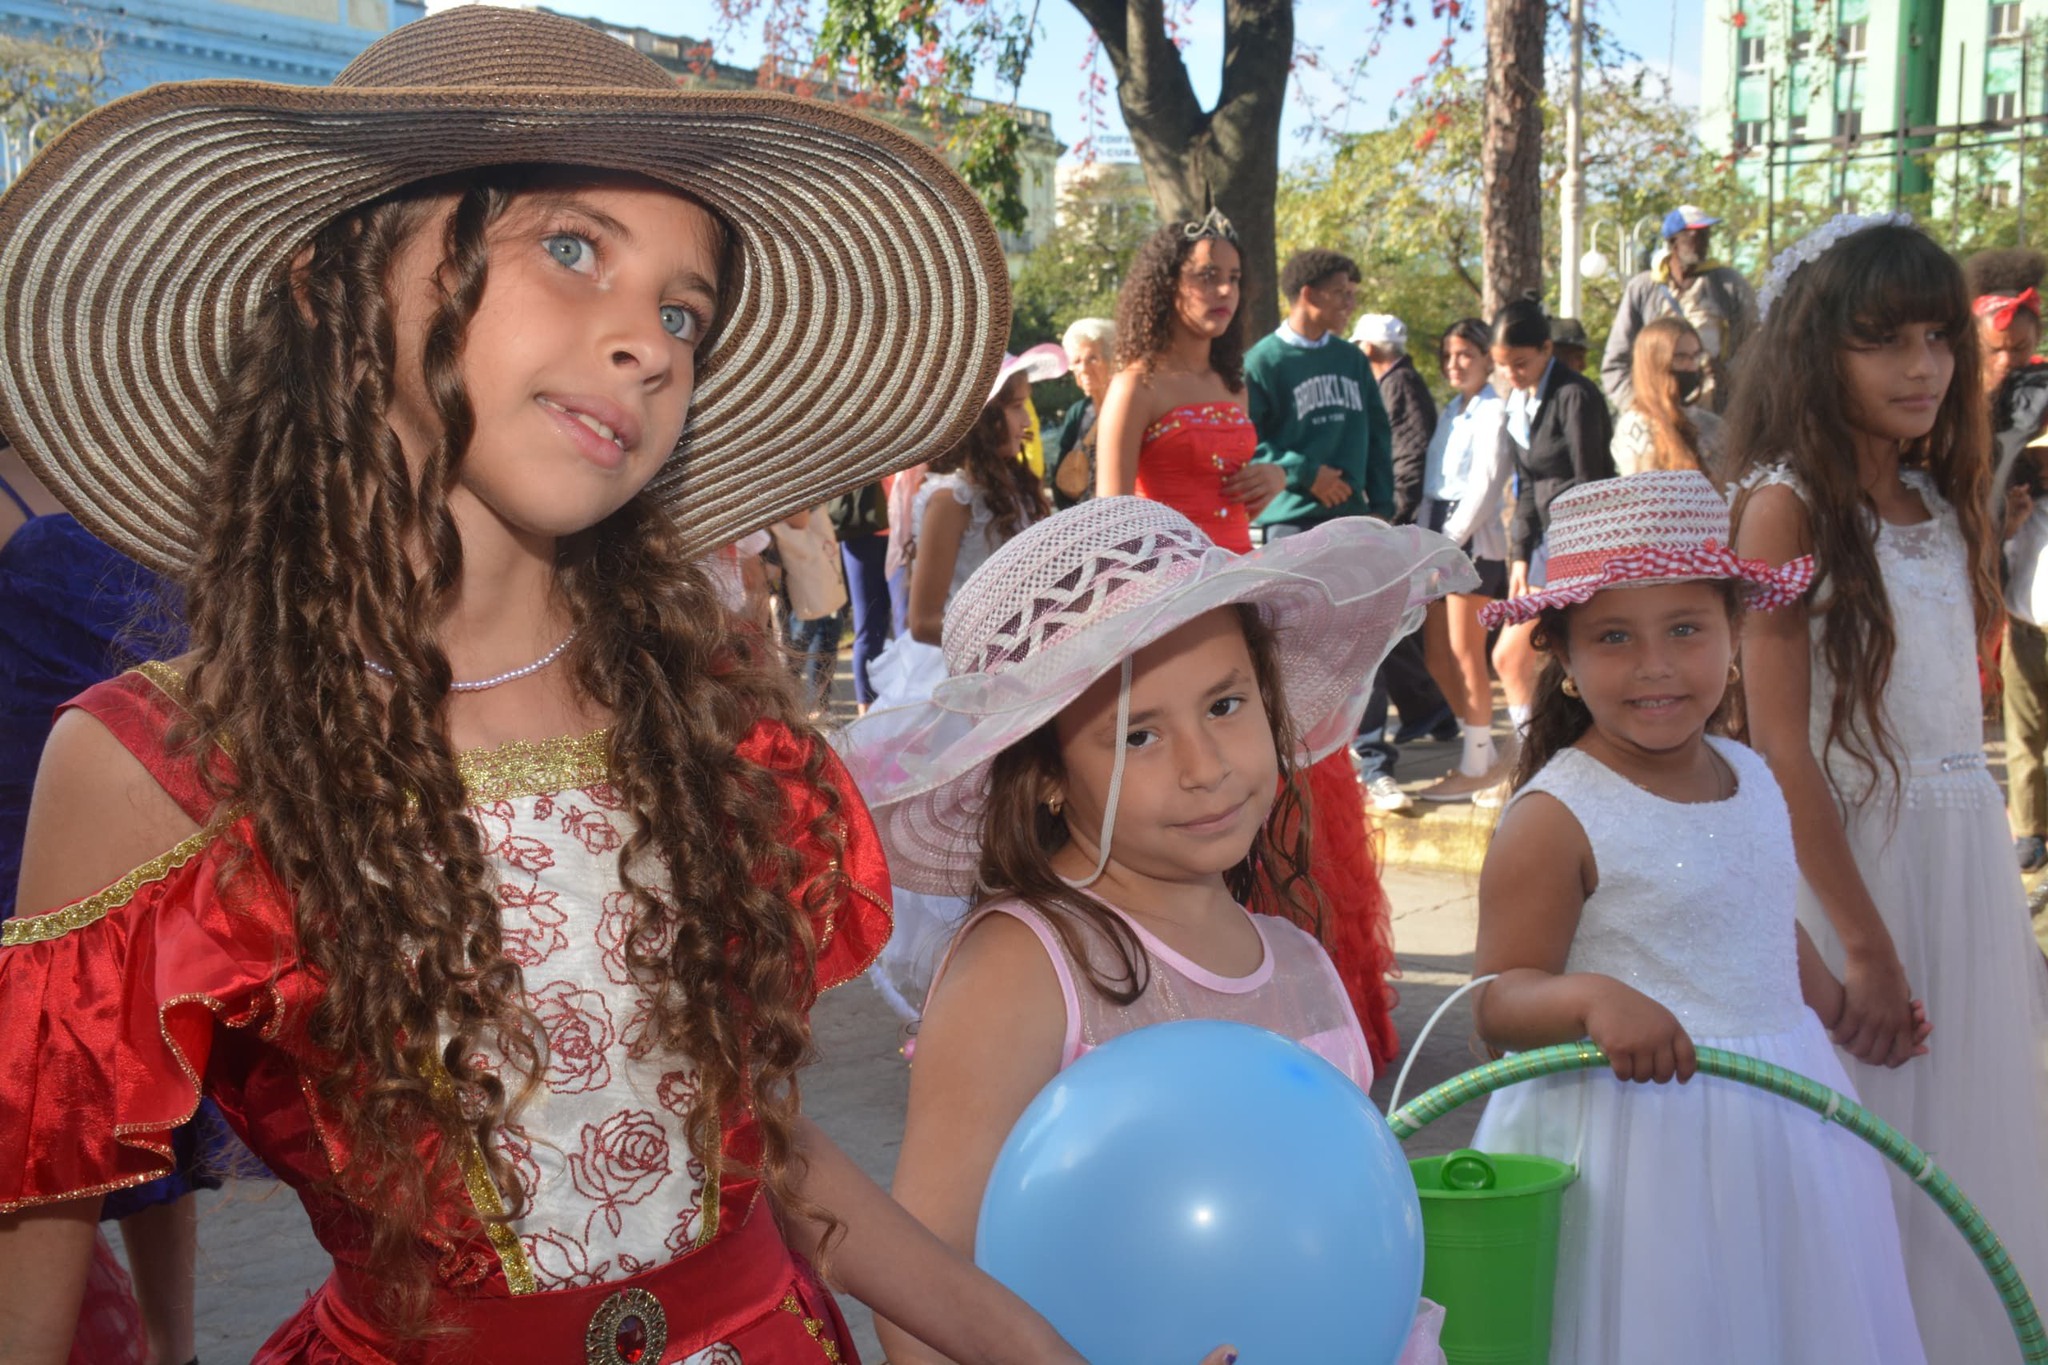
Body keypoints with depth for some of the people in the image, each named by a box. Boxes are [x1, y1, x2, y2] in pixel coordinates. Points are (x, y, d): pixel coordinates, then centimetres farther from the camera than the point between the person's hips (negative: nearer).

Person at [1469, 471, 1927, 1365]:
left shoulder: (1753, 779, 5)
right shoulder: (1554, 819, -17)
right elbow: (1498, 1002, -18)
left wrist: (1839, 1009, 35)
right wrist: (1592, 996, -36)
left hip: (1778, 1123, 7)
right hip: (1635, 1134, -7)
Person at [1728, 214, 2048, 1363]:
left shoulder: (1942, 500, 9)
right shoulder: (1789, 505, -13)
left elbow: (1954, 697, 15)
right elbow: (1783, 748, -17)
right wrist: (1864, 946, -17)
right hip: (1851, 852, -7)